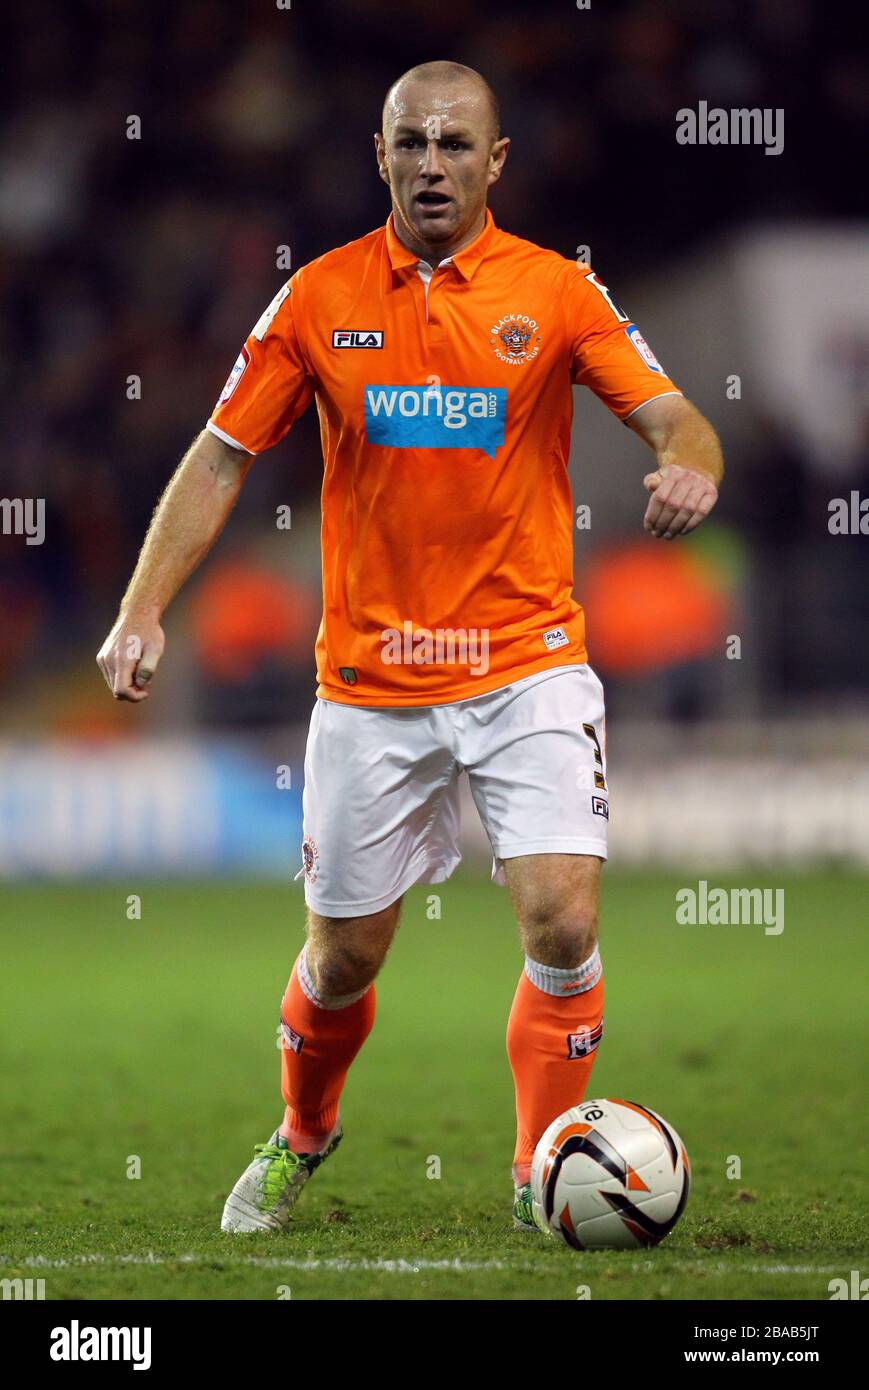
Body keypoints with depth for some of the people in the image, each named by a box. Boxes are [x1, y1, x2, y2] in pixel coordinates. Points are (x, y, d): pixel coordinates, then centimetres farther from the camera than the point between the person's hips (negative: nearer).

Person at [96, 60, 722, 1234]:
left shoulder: (556, 292, -2)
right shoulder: (319, 298, 1)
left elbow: (672, 418, -8)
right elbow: (221, 460, 4)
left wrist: (689, 466, -32)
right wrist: (143, 609, -6)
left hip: (526, 665, -1)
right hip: (370, 681, 1)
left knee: (564, 924, -16)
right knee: (346, 954, 10)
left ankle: (544, 1180, 1)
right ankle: (303, 1136, 40)